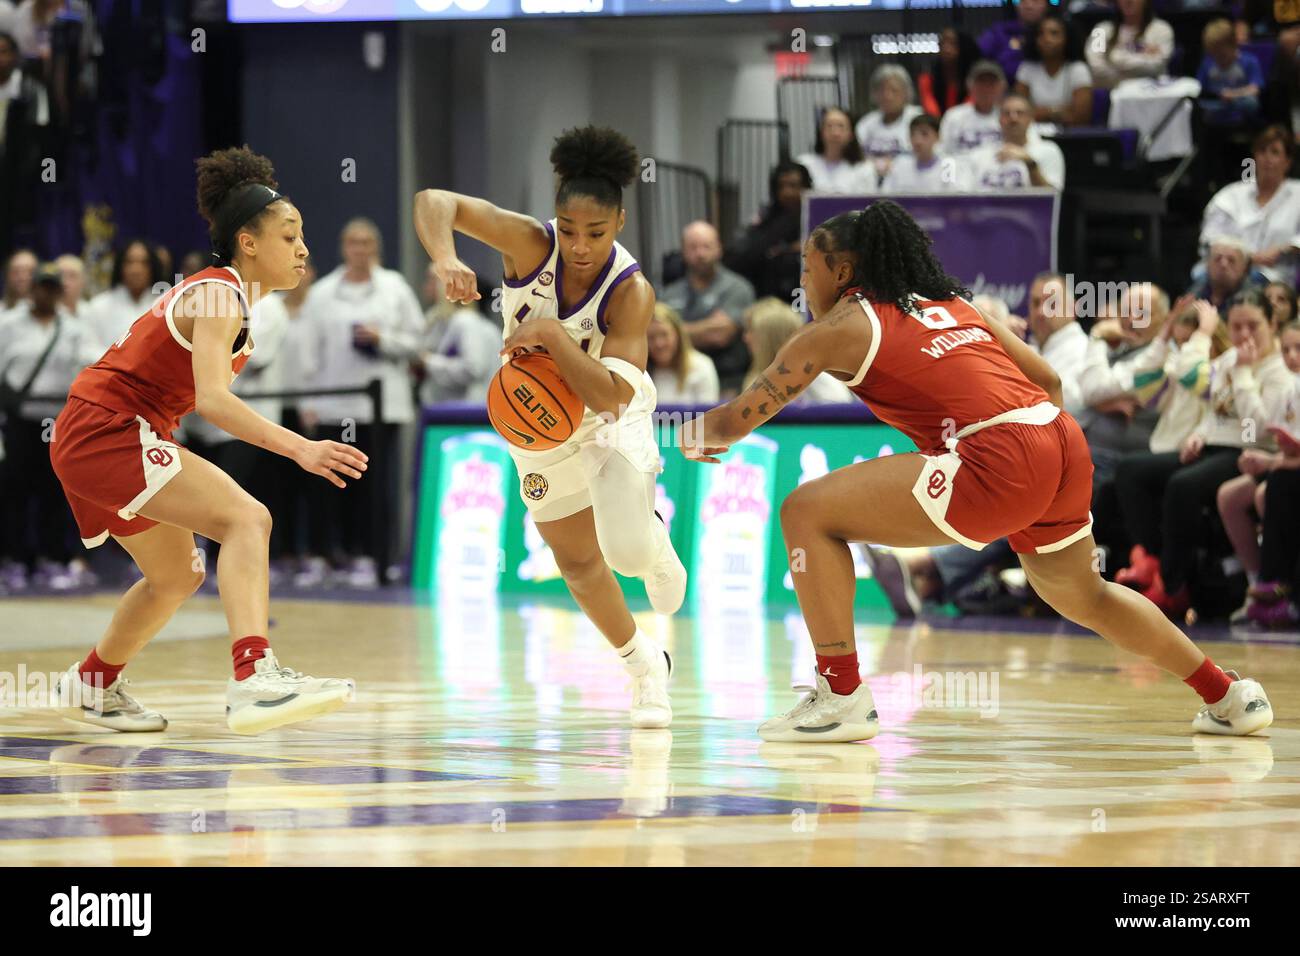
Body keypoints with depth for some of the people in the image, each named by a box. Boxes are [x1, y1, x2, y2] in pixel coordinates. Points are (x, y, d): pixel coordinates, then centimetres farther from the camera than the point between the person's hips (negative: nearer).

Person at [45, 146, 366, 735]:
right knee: (247, 518, -25)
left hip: (90, 439, 10)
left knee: (179, 575, 26)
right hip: (108, 428, -10)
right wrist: (299, 448, -39)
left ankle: (92, 686, 46)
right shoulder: (219, 298, -16)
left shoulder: (223, 293, 14)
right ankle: (253, 677, -43)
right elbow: (212, 398, -31)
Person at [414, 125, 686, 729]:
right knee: (579, 563, 15)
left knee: (628, 550, -25)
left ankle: (653, 541, 14)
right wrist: (445, 260, -51)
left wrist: (551, 334, -49)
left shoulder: (631, 292, -32)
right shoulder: (532, 244, -28)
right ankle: (643, 663, 41)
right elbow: (435, 202, -31)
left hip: (614, 423, -3)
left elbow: (611, 395, -39)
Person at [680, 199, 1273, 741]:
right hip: (1063, 443, 8)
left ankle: (842, 697, -5)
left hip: (997, 462, -8)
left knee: (806, 512, -2)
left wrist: (697, 437, 31)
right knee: (1082, 596, 34)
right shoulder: (951, 304, 25)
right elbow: (1046, 379, 26)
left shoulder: (840, 329, 7)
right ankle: (1228, 696, 40)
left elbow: (735, 421, 10)